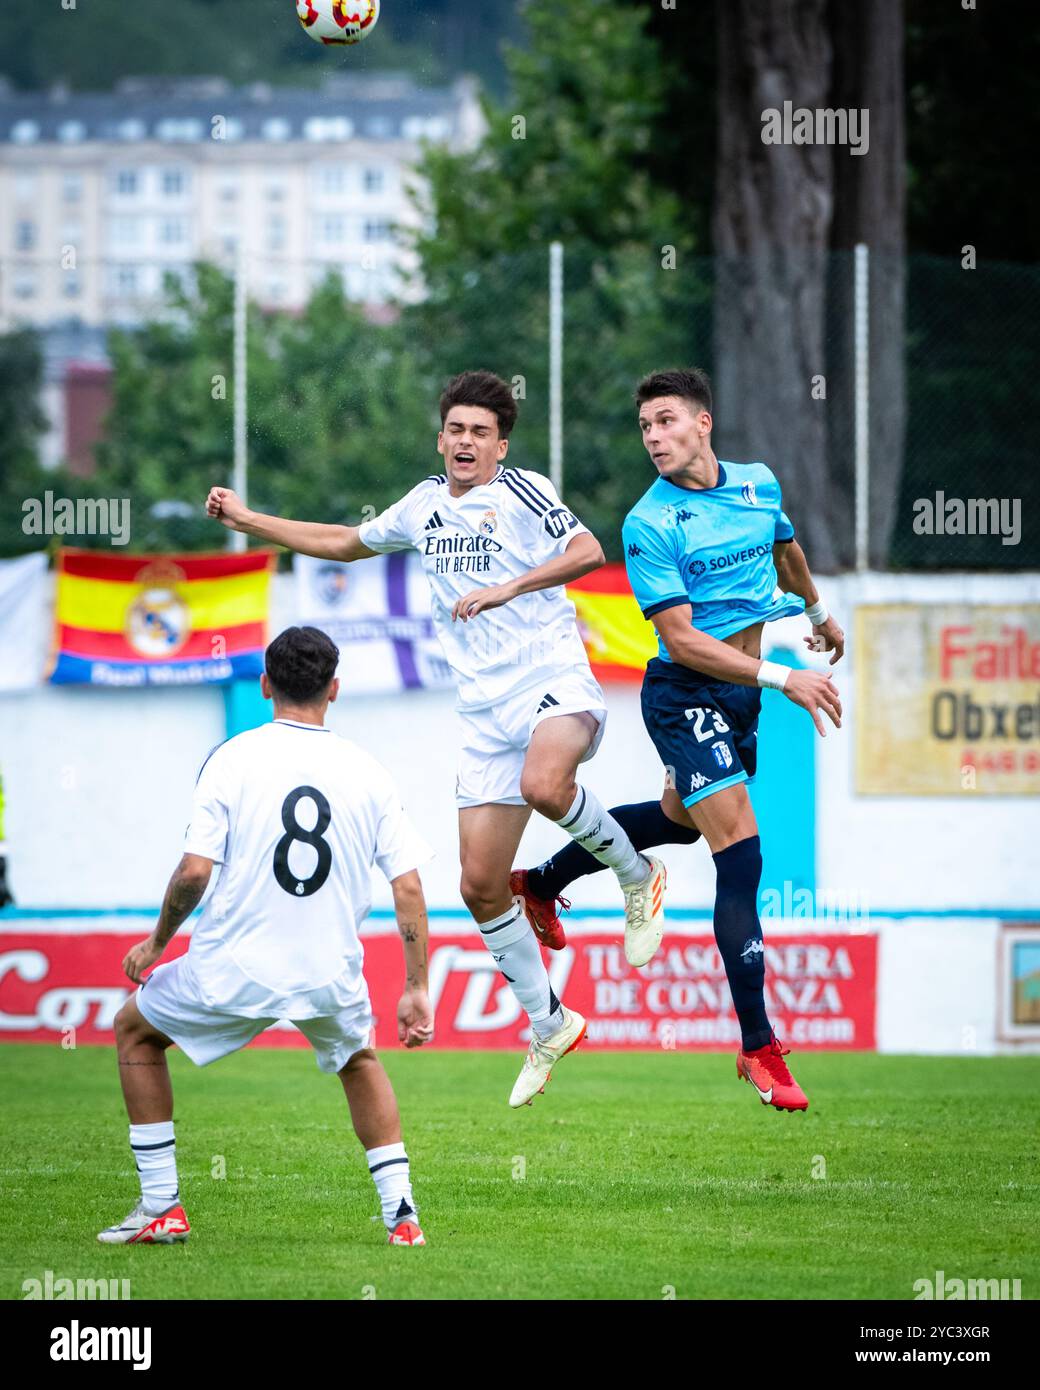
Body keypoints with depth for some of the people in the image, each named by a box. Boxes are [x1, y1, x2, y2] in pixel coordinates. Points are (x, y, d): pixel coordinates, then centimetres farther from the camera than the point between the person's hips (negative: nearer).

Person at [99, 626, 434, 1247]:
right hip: (332, 977, 3)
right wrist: (417, 990, 6)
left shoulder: (233, 759, -6)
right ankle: (401, 1211, 20)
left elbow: (194, 872, -12)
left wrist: (157, 941, 5)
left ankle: (161, 1206, 18)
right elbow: (409, 887, 0)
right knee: (360, 1060, 33)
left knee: (136, 1029, 23)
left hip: (234, 971, -3)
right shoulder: (368, 771, 2)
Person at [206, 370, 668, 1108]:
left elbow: (588, 552, -19)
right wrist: (248, 520, 30)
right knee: (481, 884, 0)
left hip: (555, 680, -6)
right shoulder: (425, 505, 16)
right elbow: (345, 542, 32)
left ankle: (638, 874, -11)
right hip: (488, 710, 6)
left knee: (544, 782, -39)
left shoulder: (522, 491, -3)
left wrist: (510, 586, -28)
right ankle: (549, 1025, 16)